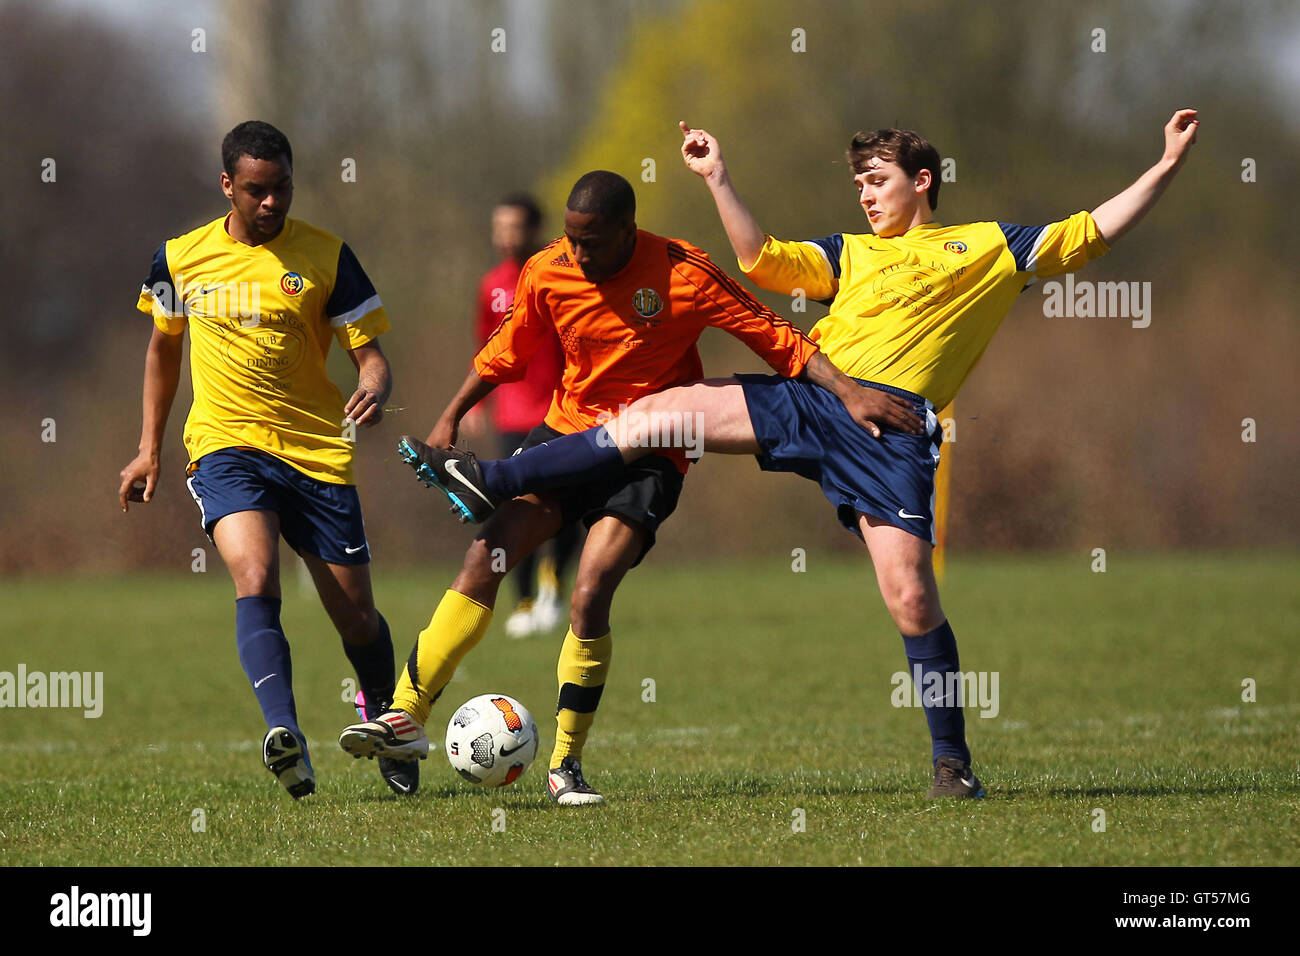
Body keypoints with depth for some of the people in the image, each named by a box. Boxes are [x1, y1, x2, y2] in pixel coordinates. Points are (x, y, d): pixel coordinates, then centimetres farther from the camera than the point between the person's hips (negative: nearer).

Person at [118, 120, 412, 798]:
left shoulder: (325, 256, 0)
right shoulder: (181, 258, 6)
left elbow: (369, 349, 0)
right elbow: (164, 345, 22)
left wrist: (375, 389, -24)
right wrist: (149, 449, 20)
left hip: (318, 452, 0)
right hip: (225, 445, 0)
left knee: (356, 617, 5)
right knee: (255, 577, -28)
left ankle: (388, 722, 35)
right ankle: (285, 735, -42)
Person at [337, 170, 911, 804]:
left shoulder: (686, 276, -17)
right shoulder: (547, 273, -6)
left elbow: (778, 339, -12)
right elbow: (507, 353, 12)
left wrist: (848, 392, -21)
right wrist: (450, 418, 7)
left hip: (647, 458, -4)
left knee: (590, 597, -18)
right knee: (486, 556, -14)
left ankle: (566, 765, -3)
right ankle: (407, 717, -9)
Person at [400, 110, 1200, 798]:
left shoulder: (992, 247, 17)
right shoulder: (850, 254, 25)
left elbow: (1093, 232, 15)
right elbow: (761, 260, 14)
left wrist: (1167, 167, 7)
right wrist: (719, 180, 7)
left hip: (893, 427, -3)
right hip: (809, 397, 4)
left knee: (911, 597, -13)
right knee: (657, 413, -8)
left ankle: (952, 759, 0)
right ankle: (494, 485, -4)